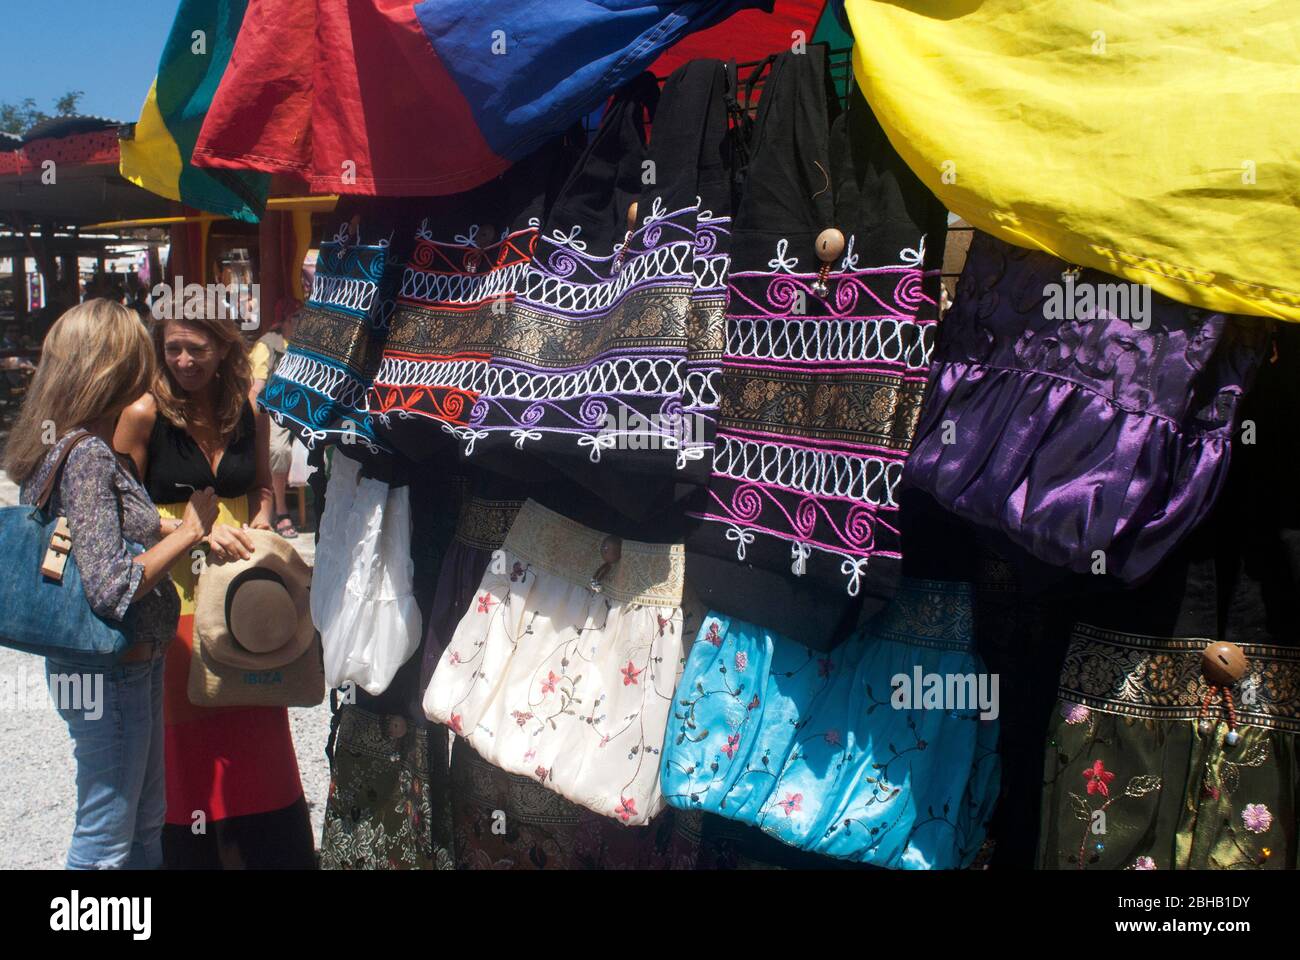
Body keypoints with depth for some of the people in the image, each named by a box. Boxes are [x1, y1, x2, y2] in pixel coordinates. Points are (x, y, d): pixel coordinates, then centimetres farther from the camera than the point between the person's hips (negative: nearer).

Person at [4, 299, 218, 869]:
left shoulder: (62, 445, 7)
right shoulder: (87, 456, -22)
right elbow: (112, 589, -27)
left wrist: (178, 533, 7)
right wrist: (189, 529, -17)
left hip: (132, 665, 10)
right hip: (110, 673, -10)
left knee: (145, 824, 21)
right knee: (107, 843, 5)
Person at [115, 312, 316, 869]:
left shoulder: (250, 412, 3)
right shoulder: (145, 415, -8)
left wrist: (258, 526, -2)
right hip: (172, 589, -4)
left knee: (255, 728, 11)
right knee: (186, 731, 3)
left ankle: (272, 851, 25)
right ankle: (192, 852, 18)